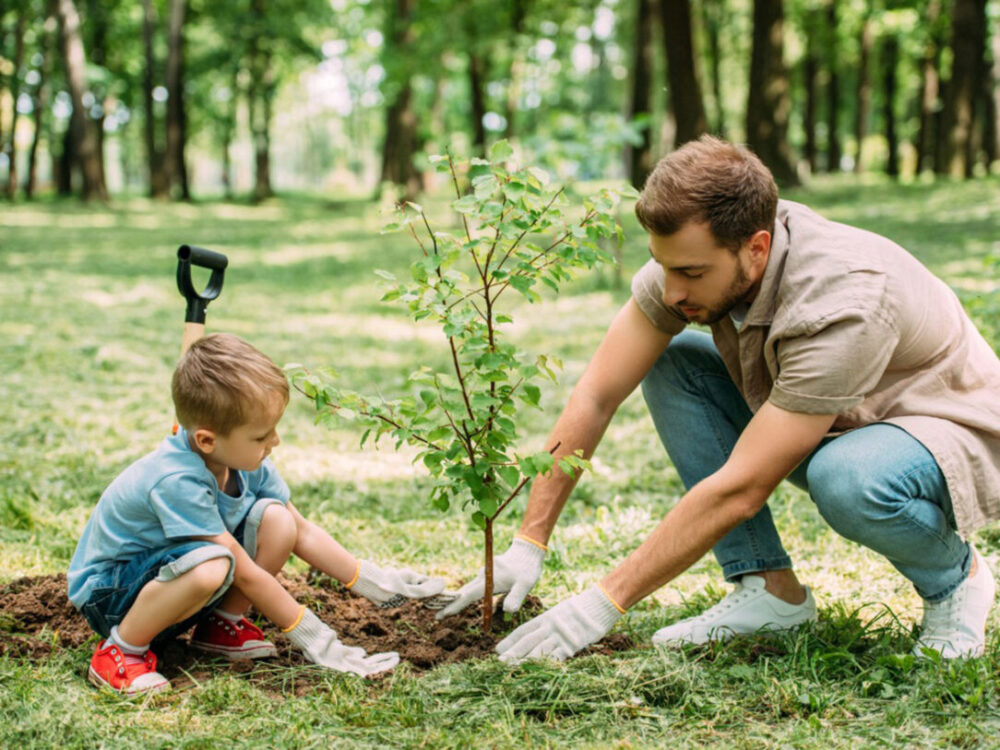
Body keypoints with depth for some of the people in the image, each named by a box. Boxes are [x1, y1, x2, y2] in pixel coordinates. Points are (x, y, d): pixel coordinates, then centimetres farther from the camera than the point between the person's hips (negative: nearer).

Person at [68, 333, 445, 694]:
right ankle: (121, 649, -16)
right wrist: (312, 638, -22)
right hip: (108, 593, -8)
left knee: (276, 519, -13)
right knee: (211, 565, -39)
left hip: (173, 572, 8)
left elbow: (302, 532, 5)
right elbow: (246, 573, -28)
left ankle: (220, 624, 4)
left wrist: (372, 582, 2)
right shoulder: (177, 481, -34)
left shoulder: (245, 461, -9)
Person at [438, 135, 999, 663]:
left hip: (953, 436, -7)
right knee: (670, 365, -10)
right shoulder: (693, 255, -17)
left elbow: (739, 490, -35)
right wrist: (528, 544, -15)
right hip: (832, 427, 7)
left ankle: (954, 576, -5)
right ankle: (771, 589, -5)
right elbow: (595, 398, -11)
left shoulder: (841, 306, -36)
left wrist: (605, 602, -31)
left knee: (847, 479, -40)